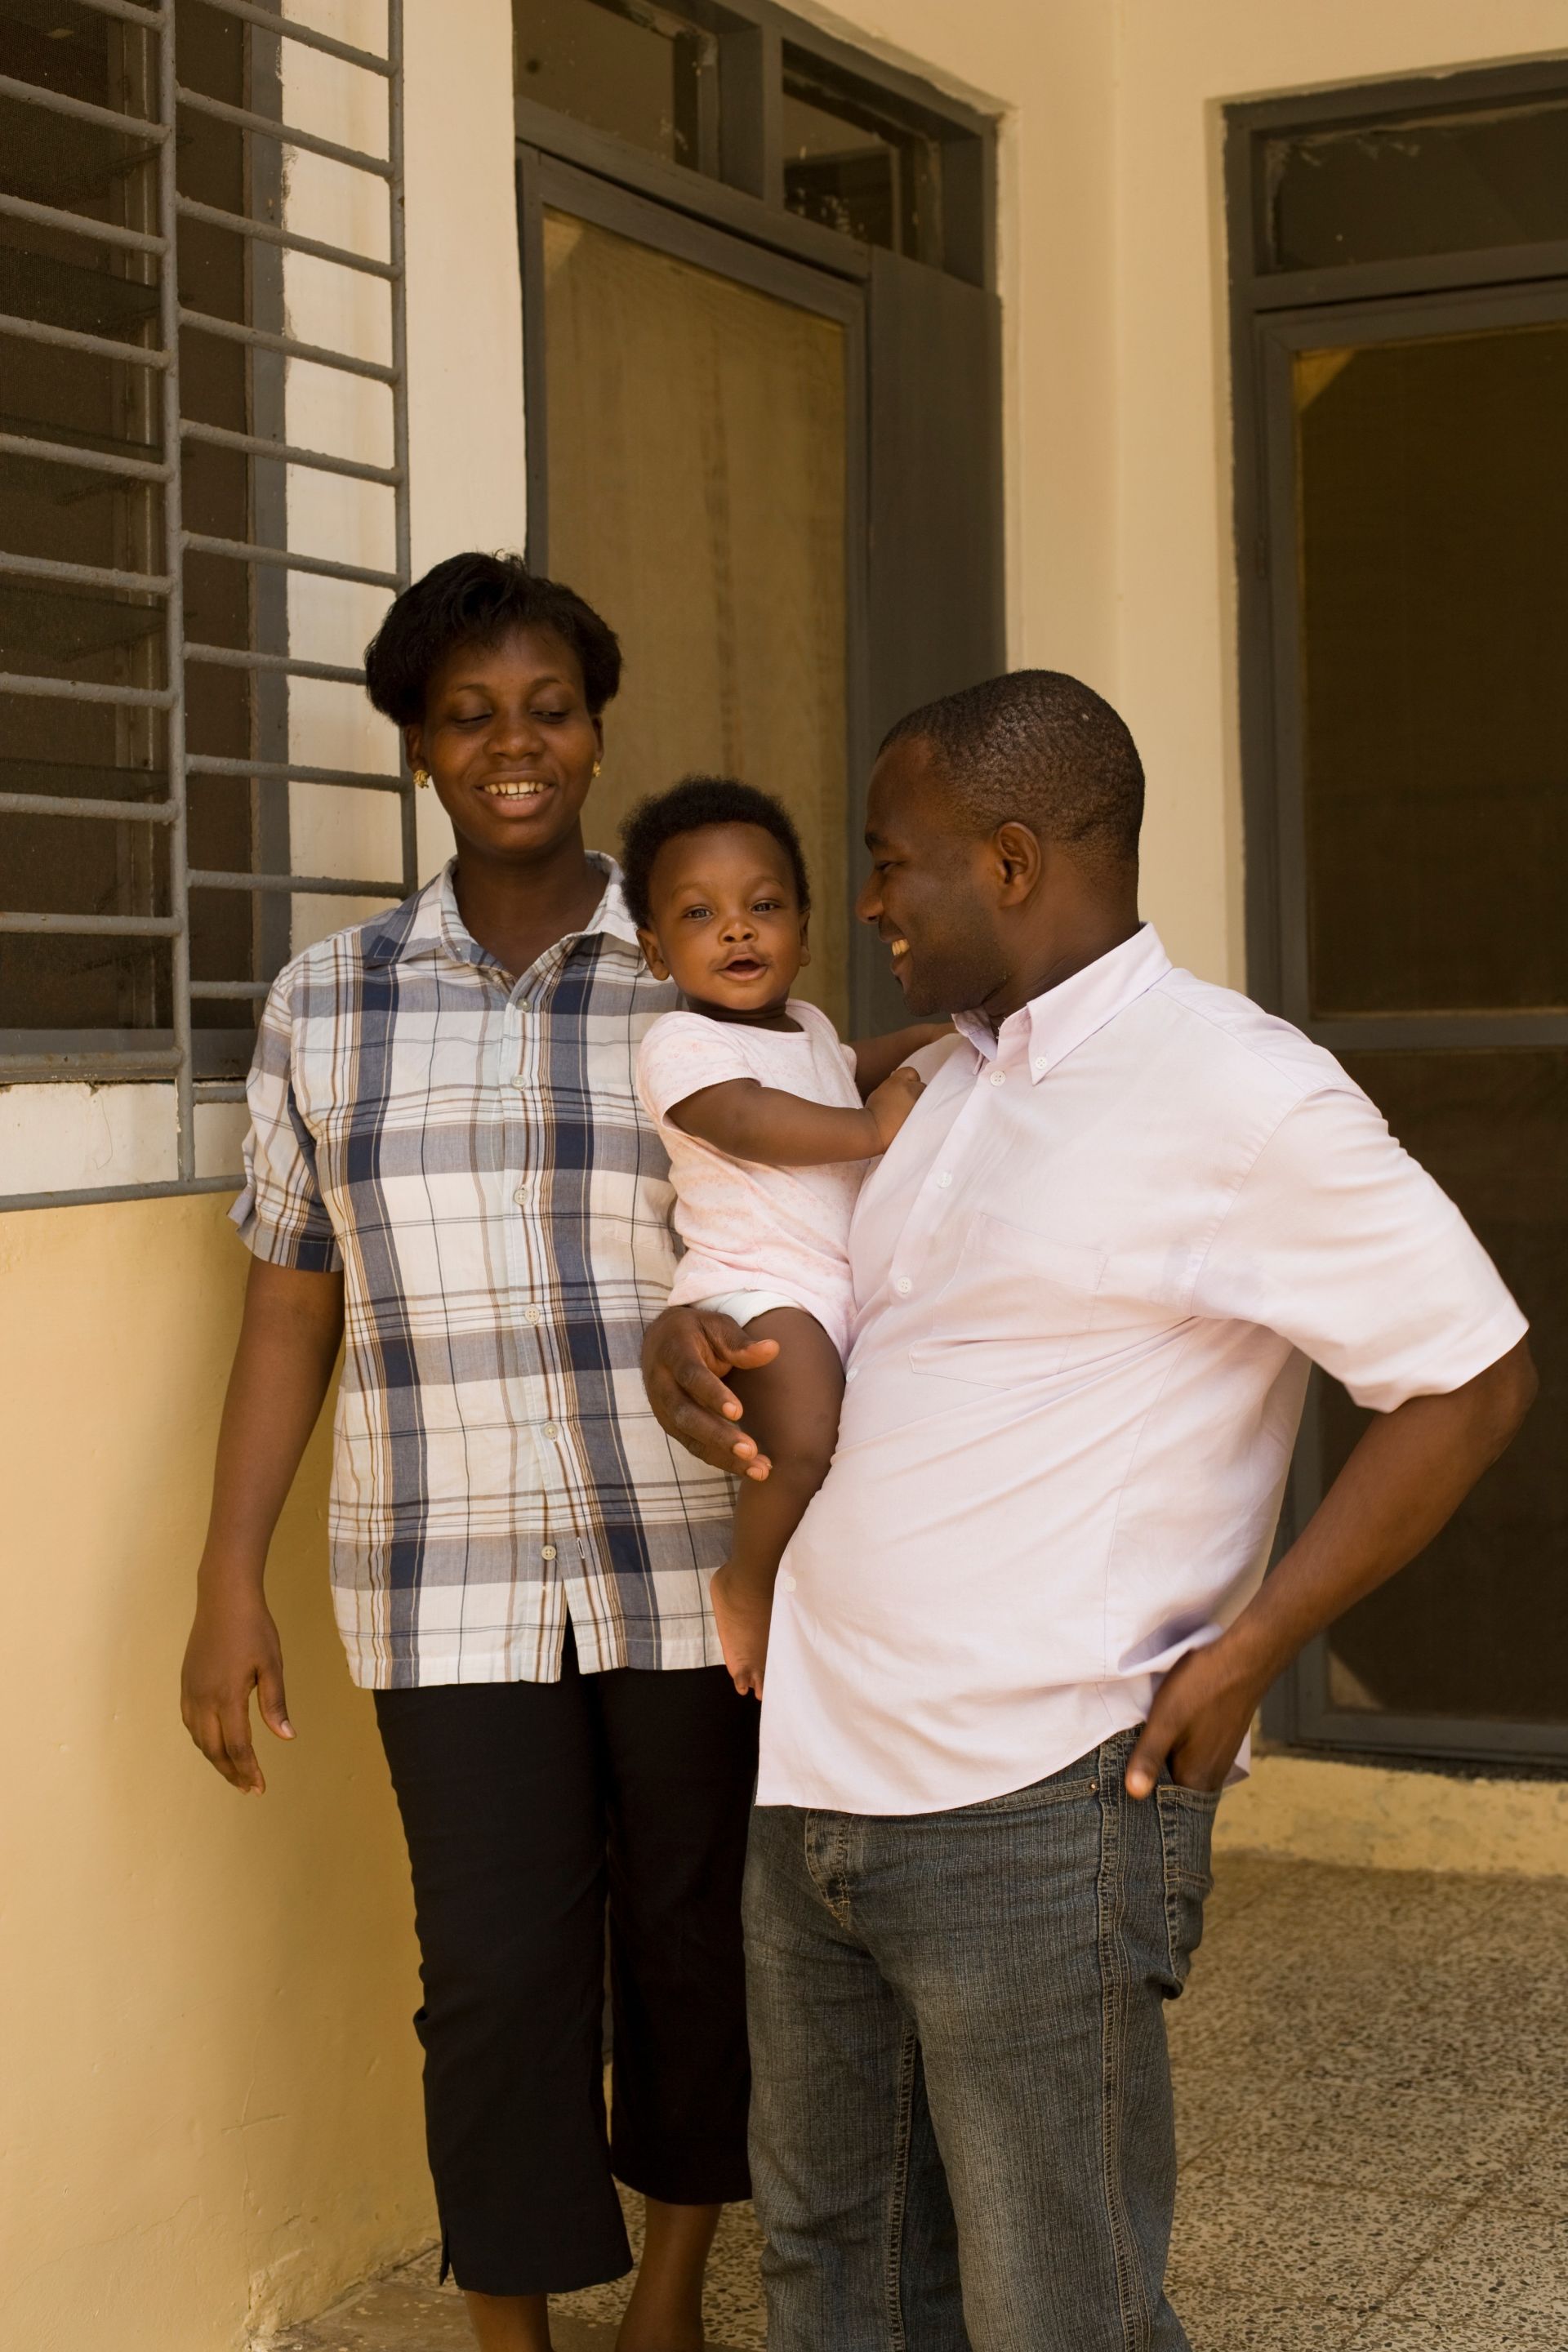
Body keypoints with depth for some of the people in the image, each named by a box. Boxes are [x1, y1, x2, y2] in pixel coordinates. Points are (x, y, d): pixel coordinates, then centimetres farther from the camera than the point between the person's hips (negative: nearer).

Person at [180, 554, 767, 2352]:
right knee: (498, 1978, 1)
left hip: (690, 1569, 0)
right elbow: (290, 1307, 8)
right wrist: (229, 1580, 4)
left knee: (697, 1947, 11)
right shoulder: (327, 1005, 5)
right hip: (453, 1581, 0)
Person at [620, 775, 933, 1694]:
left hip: (853, 1289, 9)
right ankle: (750, 1585, -6)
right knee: (806, 1450, -30)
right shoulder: (679, 1044, -7)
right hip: (759, 1287, -9)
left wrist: (930, 1040, 34)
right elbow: (745, 1121, -24)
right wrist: (874, 1127, -22)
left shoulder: (809, 1028, 21)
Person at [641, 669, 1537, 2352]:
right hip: (815, 1784, 8)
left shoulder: (1241, 1095, -12)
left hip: (1031, 1818, -8)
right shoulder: (952, 1078, 14)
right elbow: (851, 1321, 28)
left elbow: (1473, 1380, -9)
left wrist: (1243, 1654, -13)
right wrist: (690, 1332, 5)